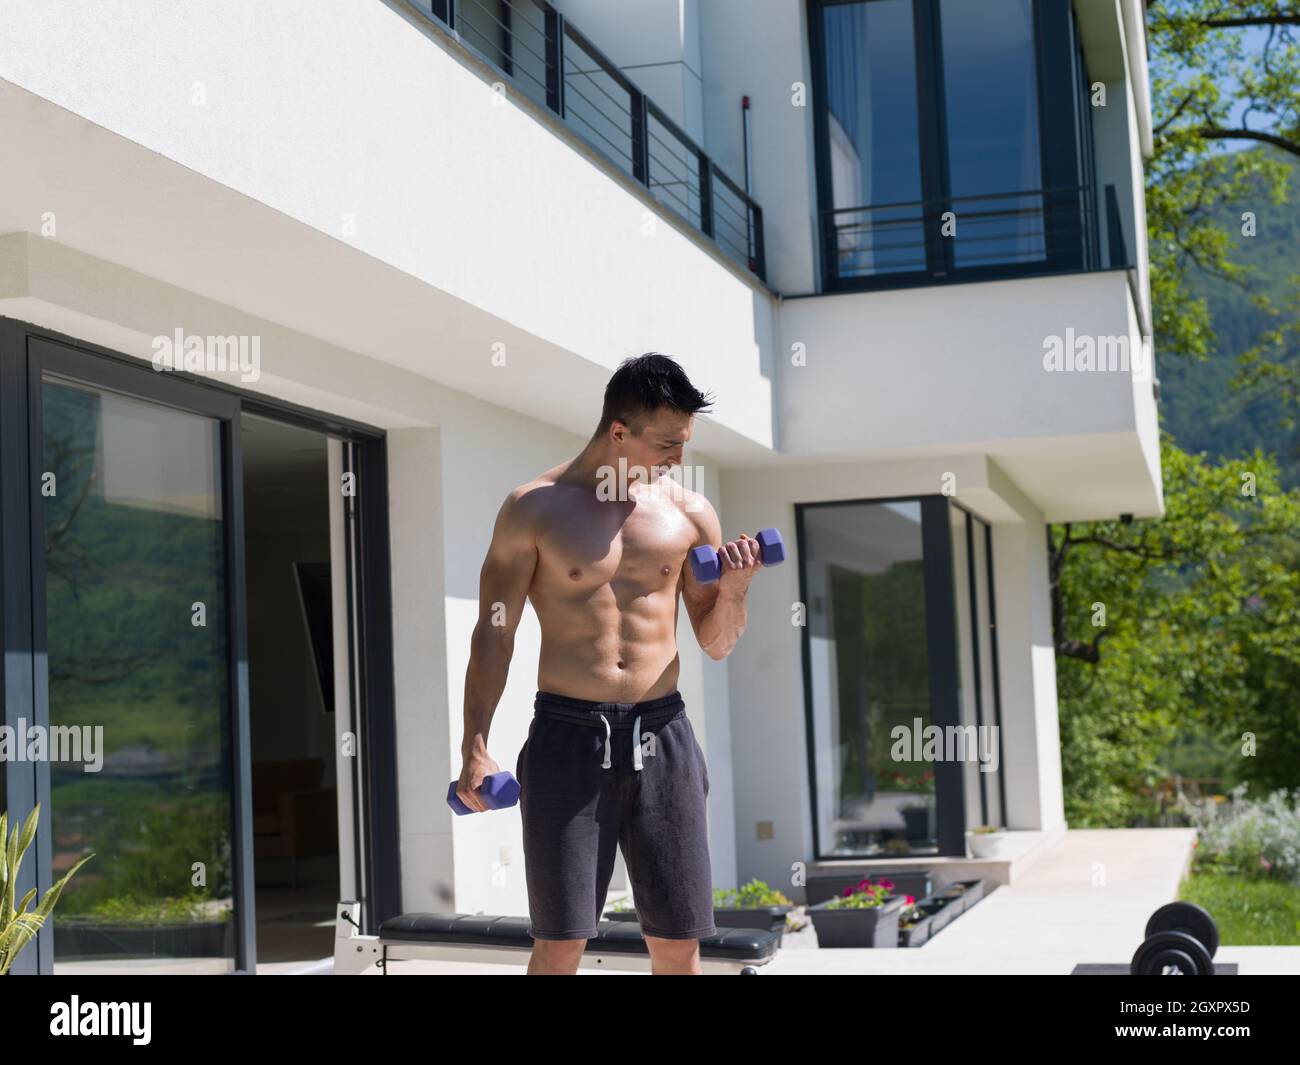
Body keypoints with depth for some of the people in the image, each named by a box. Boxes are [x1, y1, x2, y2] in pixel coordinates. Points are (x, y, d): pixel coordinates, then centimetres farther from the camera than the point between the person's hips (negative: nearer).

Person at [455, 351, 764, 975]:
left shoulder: (690, 513, 7)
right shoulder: (535, 509, -1)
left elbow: (717, 646, 13)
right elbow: (493, 635, 0)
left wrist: (732, 592, -8)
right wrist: (474, 749, -8)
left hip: (661, 740, 3)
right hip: (567, 737, -3)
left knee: (678, 943, 4)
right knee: (559, 944, -1)